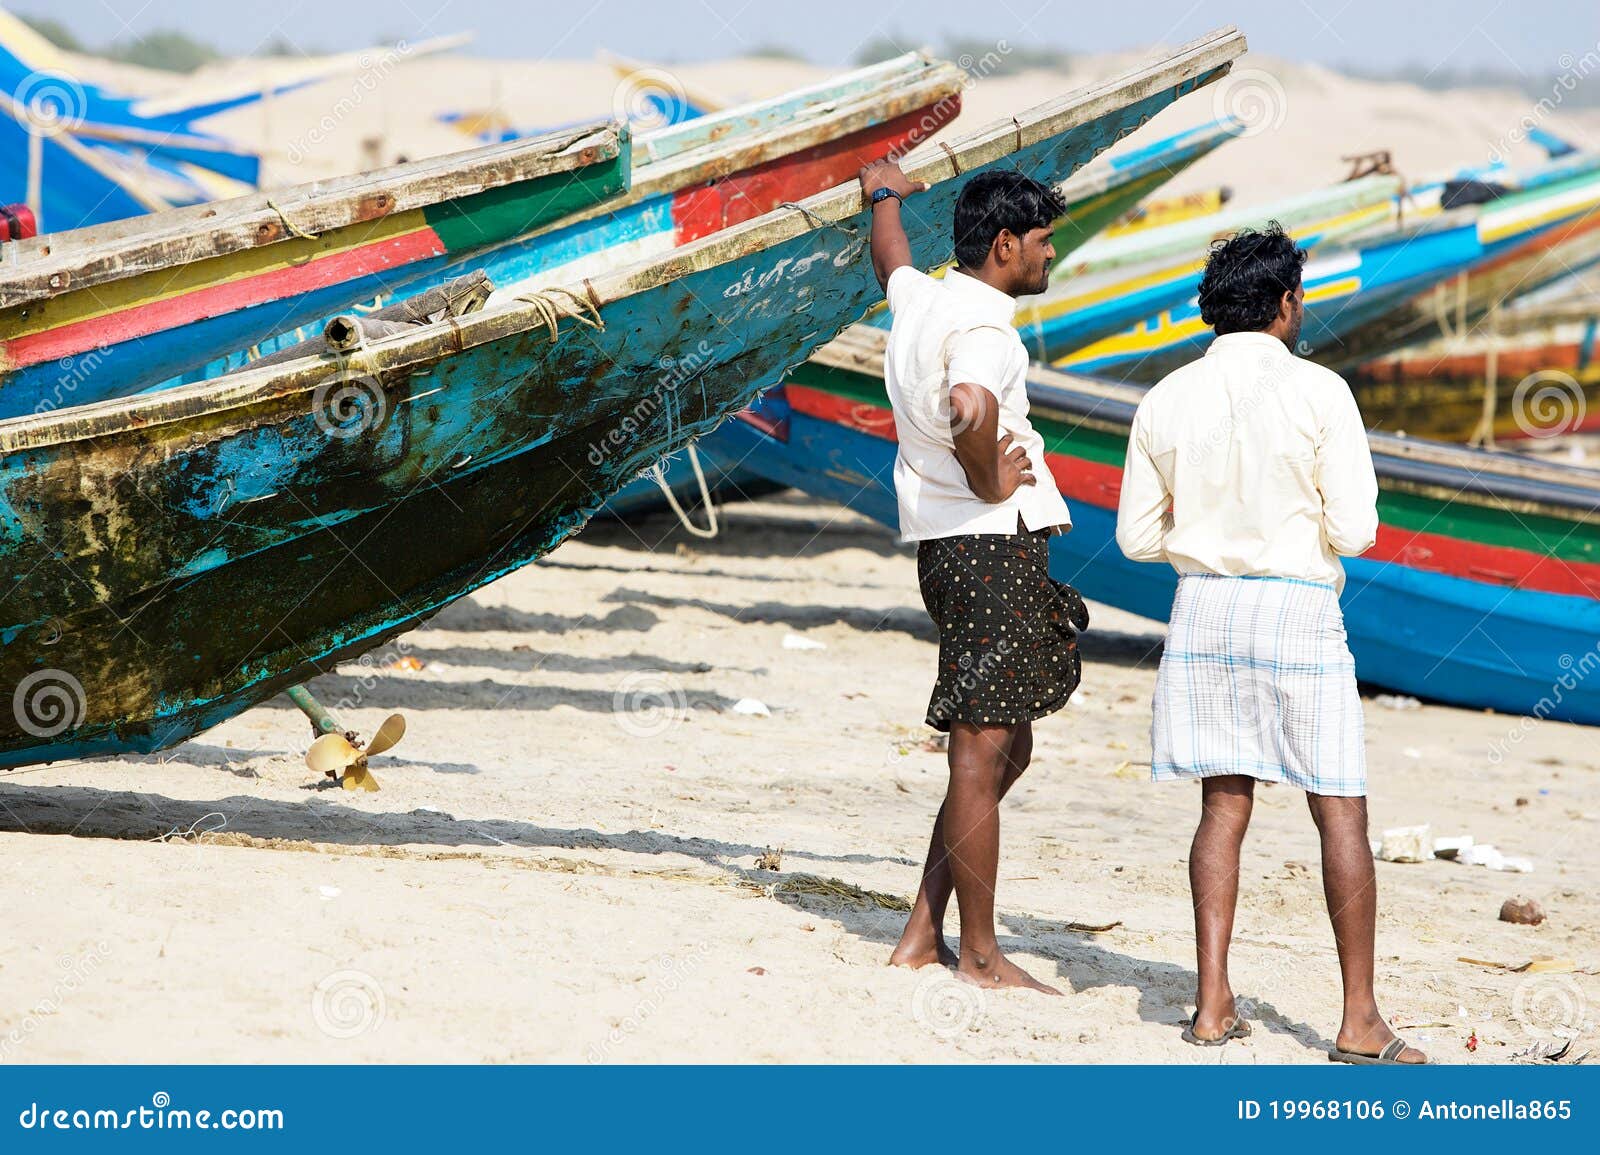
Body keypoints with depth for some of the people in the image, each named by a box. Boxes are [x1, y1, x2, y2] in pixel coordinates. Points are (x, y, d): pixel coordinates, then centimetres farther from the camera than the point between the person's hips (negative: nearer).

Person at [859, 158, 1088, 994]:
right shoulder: (980, 324, -15)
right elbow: (969, 408, -37)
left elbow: (889, 258, 39)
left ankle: (921, 940, 17)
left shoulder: (918, 299, 13)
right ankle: (980, 957, 0)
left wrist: (885, 196, 59)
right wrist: (988, 482, -19)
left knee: (1004, 750, 16)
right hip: (995, 546, -10)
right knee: (982, 755, -5)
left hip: (948, 548, 10)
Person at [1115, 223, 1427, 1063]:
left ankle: (1213, 1003, 5)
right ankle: (1360, 1021, 2)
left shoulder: (1166, 401, 3)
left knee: (1224, 805, 11)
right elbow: (1353, 531, -10)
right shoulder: (1319, 393, -9)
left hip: (1203, 607, 4)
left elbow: (1138, 537, 6)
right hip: (1298, 610, -4)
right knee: (1341, 813, 2)